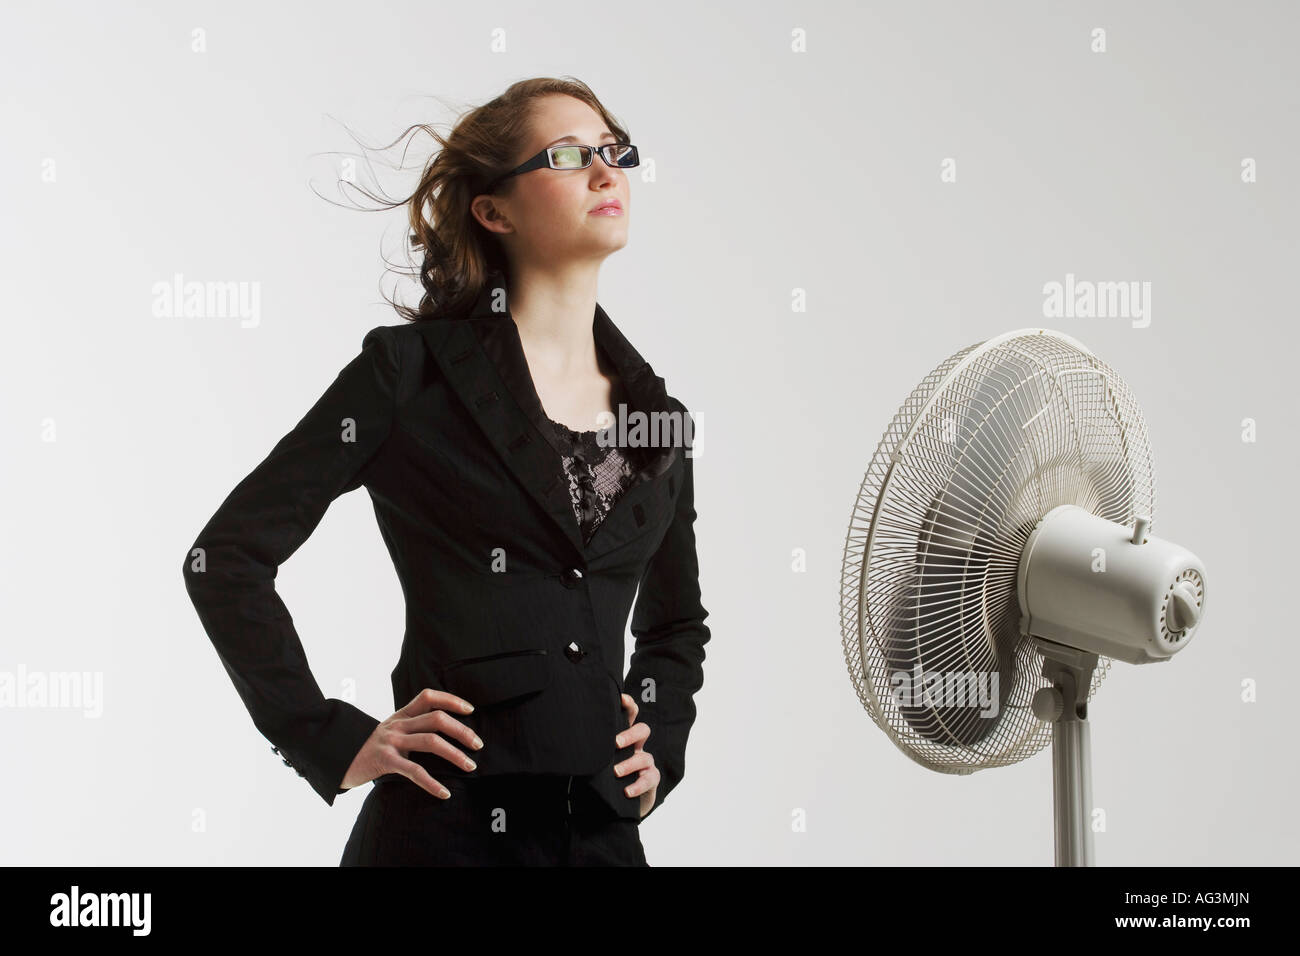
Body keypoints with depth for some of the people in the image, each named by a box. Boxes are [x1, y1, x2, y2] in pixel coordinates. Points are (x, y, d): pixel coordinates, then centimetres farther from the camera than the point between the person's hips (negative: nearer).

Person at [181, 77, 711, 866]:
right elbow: (228, 557, -5)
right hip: (450, 821, -4)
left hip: (603, 828, 5)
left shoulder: (659, 415, 11)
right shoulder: (411, 371, -3)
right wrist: (336, 744, -9)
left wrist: (658, 748, 10)